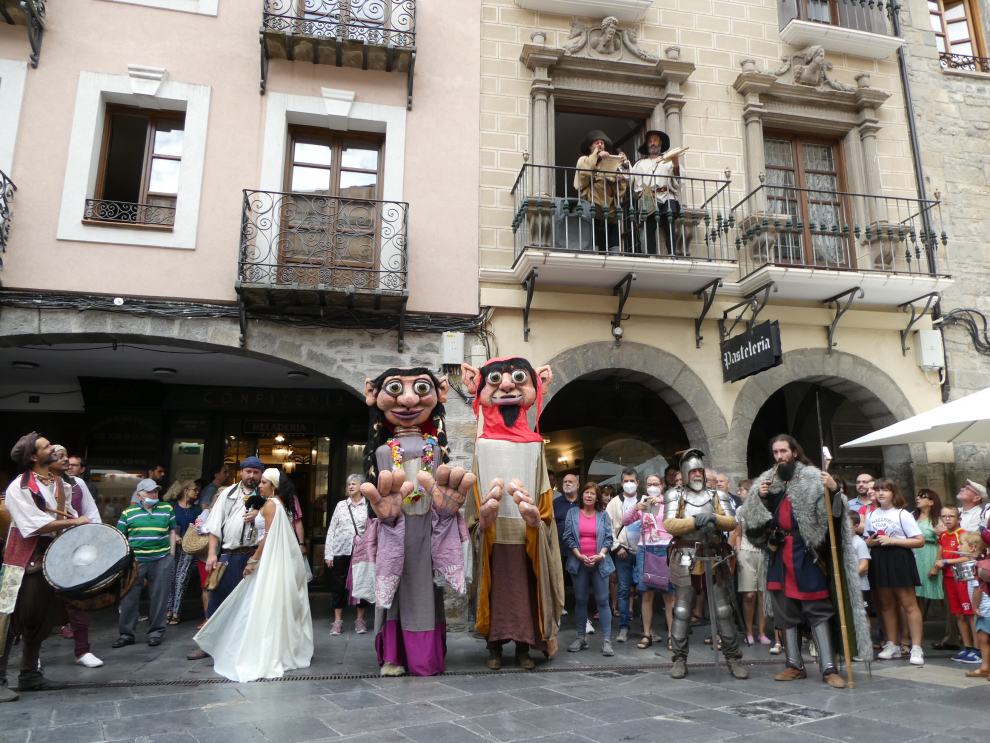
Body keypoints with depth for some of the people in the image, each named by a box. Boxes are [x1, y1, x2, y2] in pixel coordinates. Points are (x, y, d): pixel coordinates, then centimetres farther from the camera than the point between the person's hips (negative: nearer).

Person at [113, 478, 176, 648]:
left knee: (158, 597, 4)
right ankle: (126, 633, 16)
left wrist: (171, 554, 9)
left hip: (161, 560, 1)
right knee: (129, 597, 3)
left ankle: (156, 632, 15)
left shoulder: (167, 509, 9)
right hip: (135, 561, 0)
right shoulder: (128, 512, 6)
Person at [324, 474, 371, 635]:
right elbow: (331, 529, 7)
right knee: (338, 585, 4)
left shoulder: (368, 506, 2)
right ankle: (338, 621, 15)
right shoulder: (341, 505, 8)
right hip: (341, 550, 1)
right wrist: (329, 554, 1)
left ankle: (360, 620, 17)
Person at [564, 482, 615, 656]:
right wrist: (579, 555, -11)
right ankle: (581, 638, 18)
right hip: (579, 562, 1)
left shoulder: (603, 515, 6)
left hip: (599, 563, -1)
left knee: (602, 601, -3)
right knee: (580, 600, 8)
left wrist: (600, 555, -13)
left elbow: (608, 538, 2)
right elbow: (568, 536, 0)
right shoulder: (572, 513, 6)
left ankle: (606, 640, 0)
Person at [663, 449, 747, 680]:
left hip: (714, 559, 2)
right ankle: (680, 659, 13)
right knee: (682, 612, 3)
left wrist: (715, 518, -20)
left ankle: (733, 658, 17)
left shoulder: (717, 495, 10)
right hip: (685, 561, -1)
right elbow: (669, 524, -9)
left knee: (723, 611, 6)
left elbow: (732, 522, -1)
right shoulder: (675, 496, 4)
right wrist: (695, 521, -19)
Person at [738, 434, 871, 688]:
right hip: (779, 553, 5)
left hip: (806, 552, -5)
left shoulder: (812, 479, -3)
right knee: (786, 611, 10)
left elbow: (834, 513, -10)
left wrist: (833, 490, -26)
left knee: (817, 610, -2)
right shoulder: (767, 482, 10)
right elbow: (755, 520, 11)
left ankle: (829, 668, 4)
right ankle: (795, 665, 20)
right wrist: (760, 498, -5)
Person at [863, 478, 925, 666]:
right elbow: (867, 540, 22)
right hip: (879, 561, 6)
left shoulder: (903, 515, -4)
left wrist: (893, 540, -17)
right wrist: (870, 542, -2)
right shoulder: (871, 515, 12)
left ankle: (917, 648, -2)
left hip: (899, 560, -5)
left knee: (908, 604, -6)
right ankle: (892, 645, 20)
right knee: (886, 605, 11)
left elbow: (920, 541, -10)